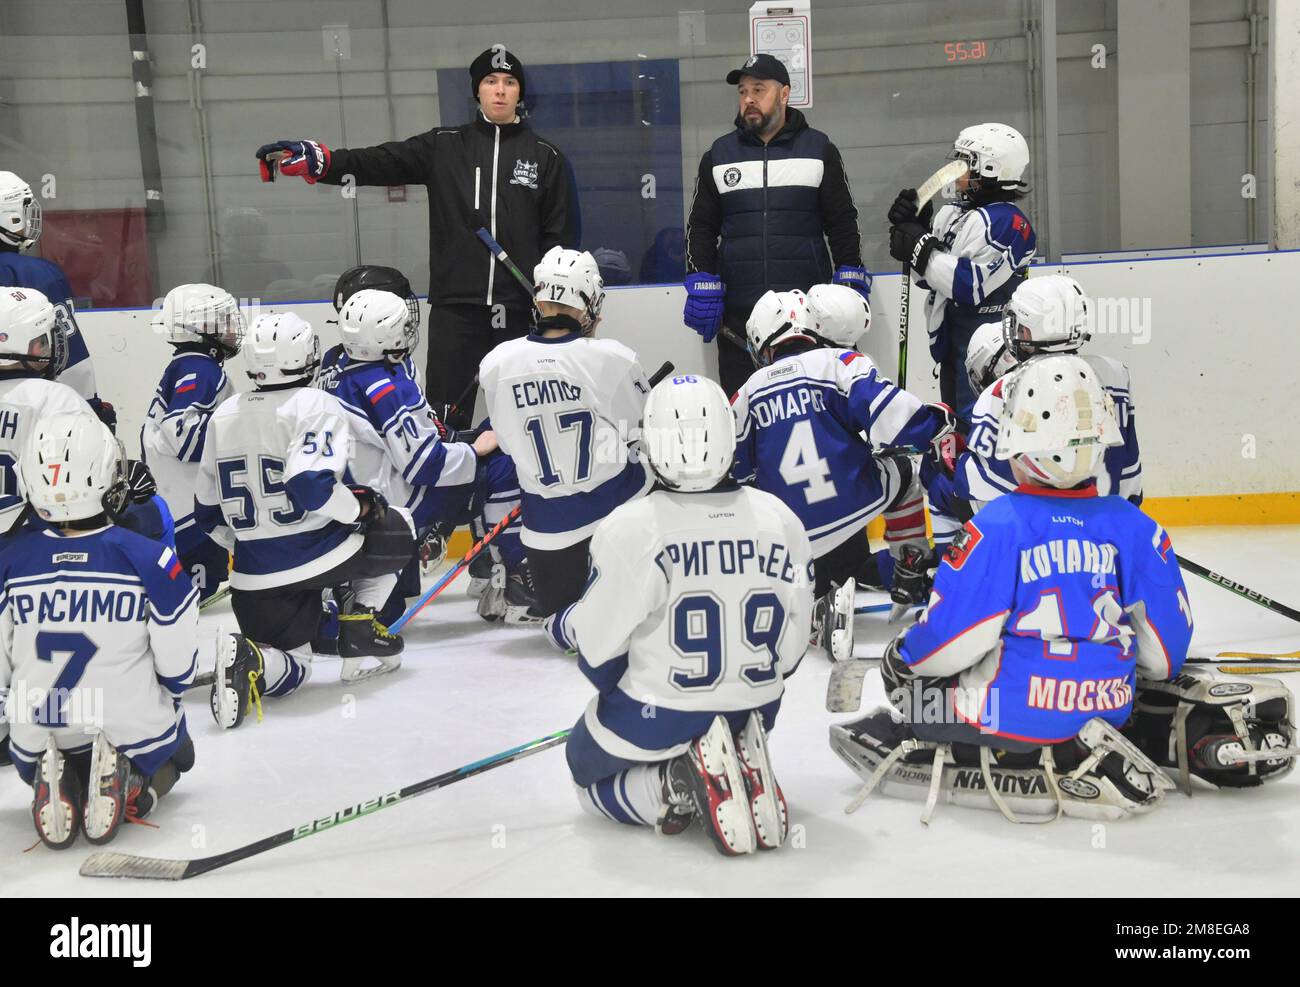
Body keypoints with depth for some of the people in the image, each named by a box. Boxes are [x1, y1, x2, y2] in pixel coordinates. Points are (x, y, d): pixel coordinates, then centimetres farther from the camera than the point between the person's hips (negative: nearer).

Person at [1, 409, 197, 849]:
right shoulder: (148, 559, -18)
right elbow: (176, 665, -10)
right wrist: (166, 703, 13)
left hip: (37, 737, 2)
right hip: (135, 729, -2)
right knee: (175, 750, 33)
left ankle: (51, 784, 1)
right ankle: (135, 786, -2)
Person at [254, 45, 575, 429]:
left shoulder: (546, 158, 6)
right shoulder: (443, 147, 7)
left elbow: (559, 236, 6)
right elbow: (377, 163, -2)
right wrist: (314, 159, -17)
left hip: (522, 311, 0)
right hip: (455, 309, 0)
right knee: (443, 421, -1)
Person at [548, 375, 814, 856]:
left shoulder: (630, 527, -20)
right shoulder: (780, 519, -7)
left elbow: (597, 641, -11)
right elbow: (793, 640, 2)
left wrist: (561, 626, 13)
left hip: (658, 717, -4)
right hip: (752, 713, 4)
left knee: (587, 769, 25)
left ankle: (673, 787, -6)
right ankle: (741, 767, 1)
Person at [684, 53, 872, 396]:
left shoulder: (819, 150, 7)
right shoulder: (719, 155, 11)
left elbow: (842, 222, 7)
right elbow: (701, 227, 13)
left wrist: (851, 283, -1)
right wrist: (702, 287, 2)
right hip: (738, 315, 1)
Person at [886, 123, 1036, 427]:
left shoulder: (1006, 222, -16)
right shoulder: (954, 215, 11)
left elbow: (970, 284, -26)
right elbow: (929, 276, 13)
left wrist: (921, 249, -22)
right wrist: (913, 225, 0)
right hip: (954, 346, 10)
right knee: (957, 422, 21)